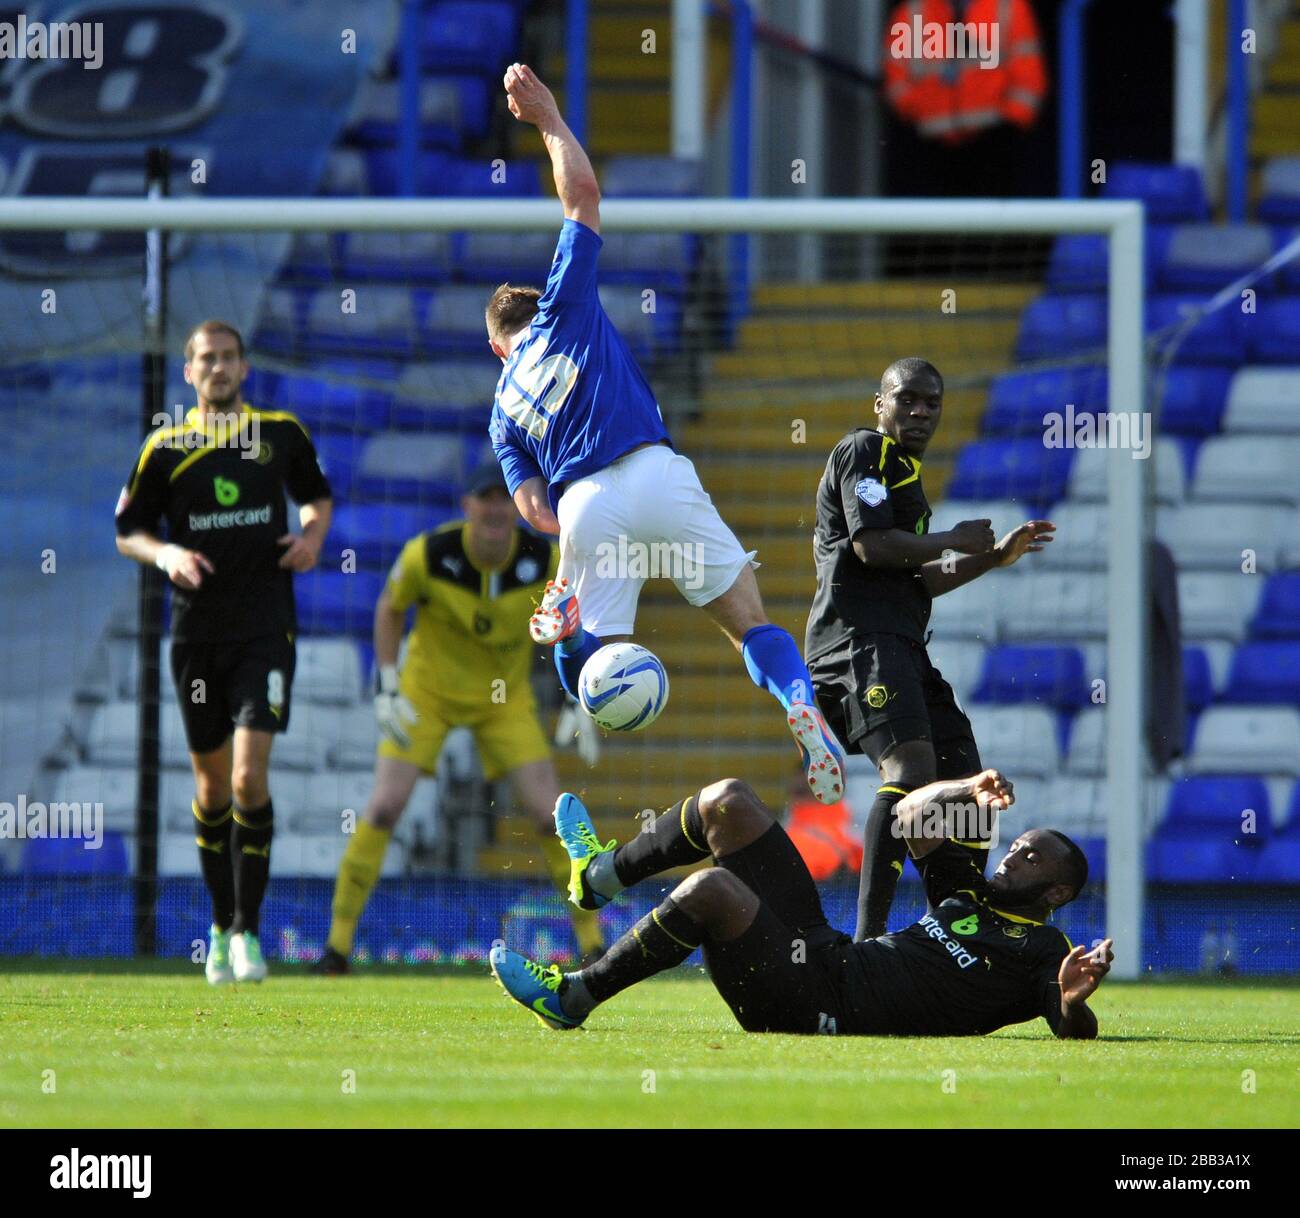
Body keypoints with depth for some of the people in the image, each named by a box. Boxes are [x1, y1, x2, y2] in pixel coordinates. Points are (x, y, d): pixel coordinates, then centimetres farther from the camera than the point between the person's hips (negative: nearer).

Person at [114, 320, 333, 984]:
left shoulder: (281, 432, 4)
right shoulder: (164, 448, 3)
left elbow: (316, 494, 20)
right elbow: (127, 530, 9)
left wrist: (313, 533, -1)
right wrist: (165, 553, -11)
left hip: (265, 628, -1)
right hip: (196, 630, 1)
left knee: (249, 776, -13)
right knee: (212, 785, 8)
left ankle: (247, 929, -8)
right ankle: (221, 926, 23)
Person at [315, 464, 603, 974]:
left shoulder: (544, 559, -19)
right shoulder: (428, 555, -23)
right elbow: (389, 609, -3)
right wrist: (387, 688, -10)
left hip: (505, 699, 2)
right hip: (427, 691, -1)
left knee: (549, 813, -8)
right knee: (384, 807, -14)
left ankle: (591, 941, 7)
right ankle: (338, 944, -3)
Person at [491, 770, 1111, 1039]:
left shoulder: (1041, 953, -3)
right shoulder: (973, 895, 21)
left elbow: (1075, 1030, -19)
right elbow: (912, 815, 29)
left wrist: (1073, 1001, -41)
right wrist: (971, 792, 11)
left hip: (823, 1007, -9)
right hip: (823, 950, 9)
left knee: (710, 887, -30)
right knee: (728, 800, 14)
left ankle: (573, 998, -16)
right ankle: (601, 873, 28)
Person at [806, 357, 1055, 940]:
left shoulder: (904, 470, 29)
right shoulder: (863, 451, -2)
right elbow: (872, 546, -15)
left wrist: (995, 556, 24)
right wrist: (953, 540, -3)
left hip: (901, 646, 11)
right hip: (861, 637, -11)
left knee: (964, 783, 8)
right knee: (912, 769, -27)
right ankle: (867, 941, -37)